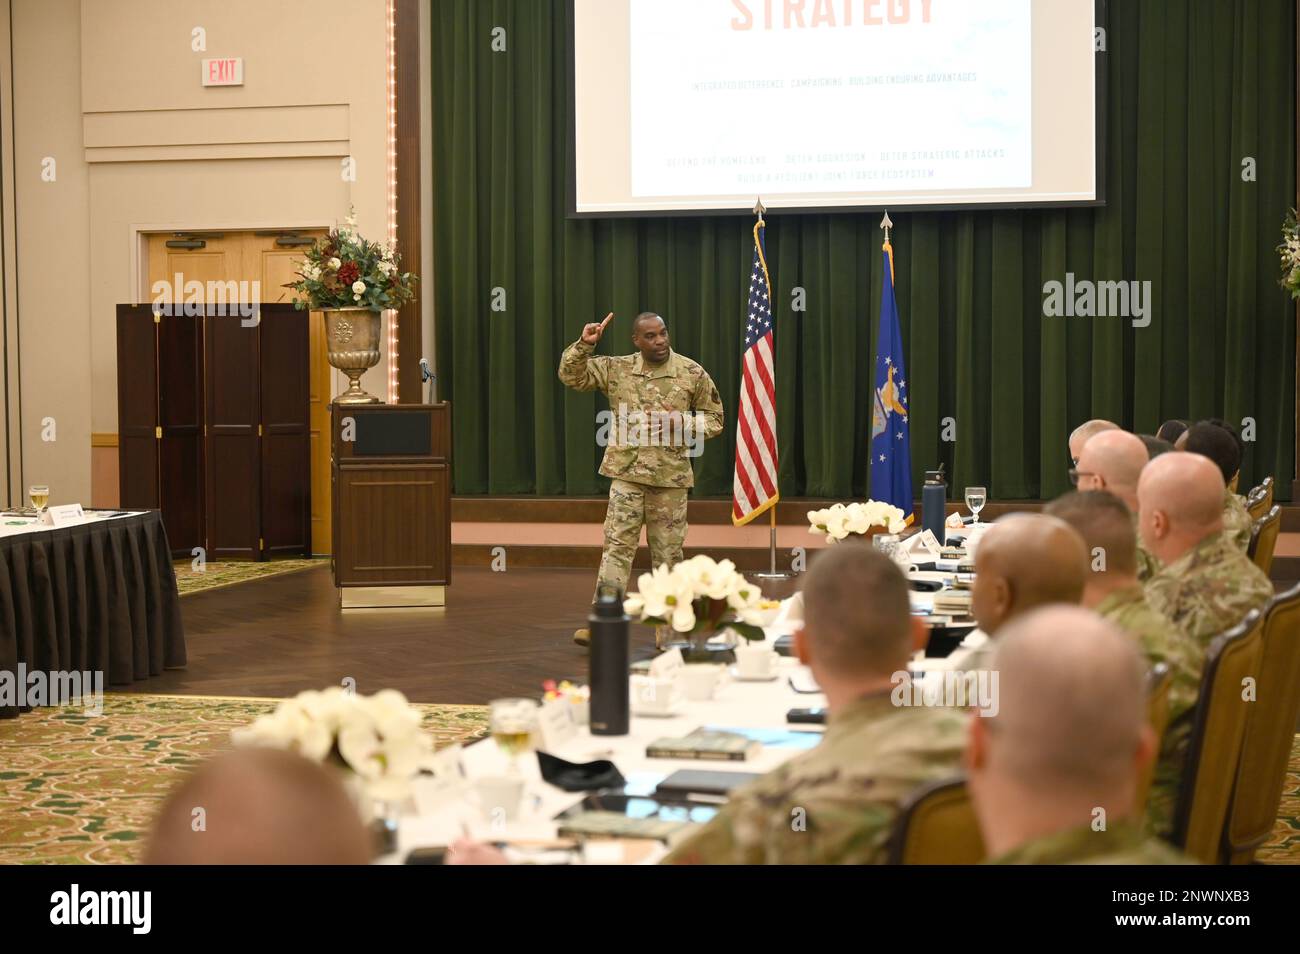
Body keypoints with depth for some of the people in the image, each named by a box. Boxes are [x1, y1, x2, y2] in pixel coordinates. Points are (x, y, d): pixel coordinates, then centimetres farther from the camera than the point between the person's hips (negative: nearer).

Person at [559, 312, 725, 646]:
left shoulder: (693, 374, -1)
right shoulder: (616, 369, 3)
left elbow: (714, 419, 5)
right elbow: (571, 376, 4)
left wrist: (682, 424, -13)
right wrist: (584, 345, -12)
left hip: (671, 476, 0)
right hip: (627, 472, 1)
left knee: (667, 552, 6)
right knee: (617, 546, -4)